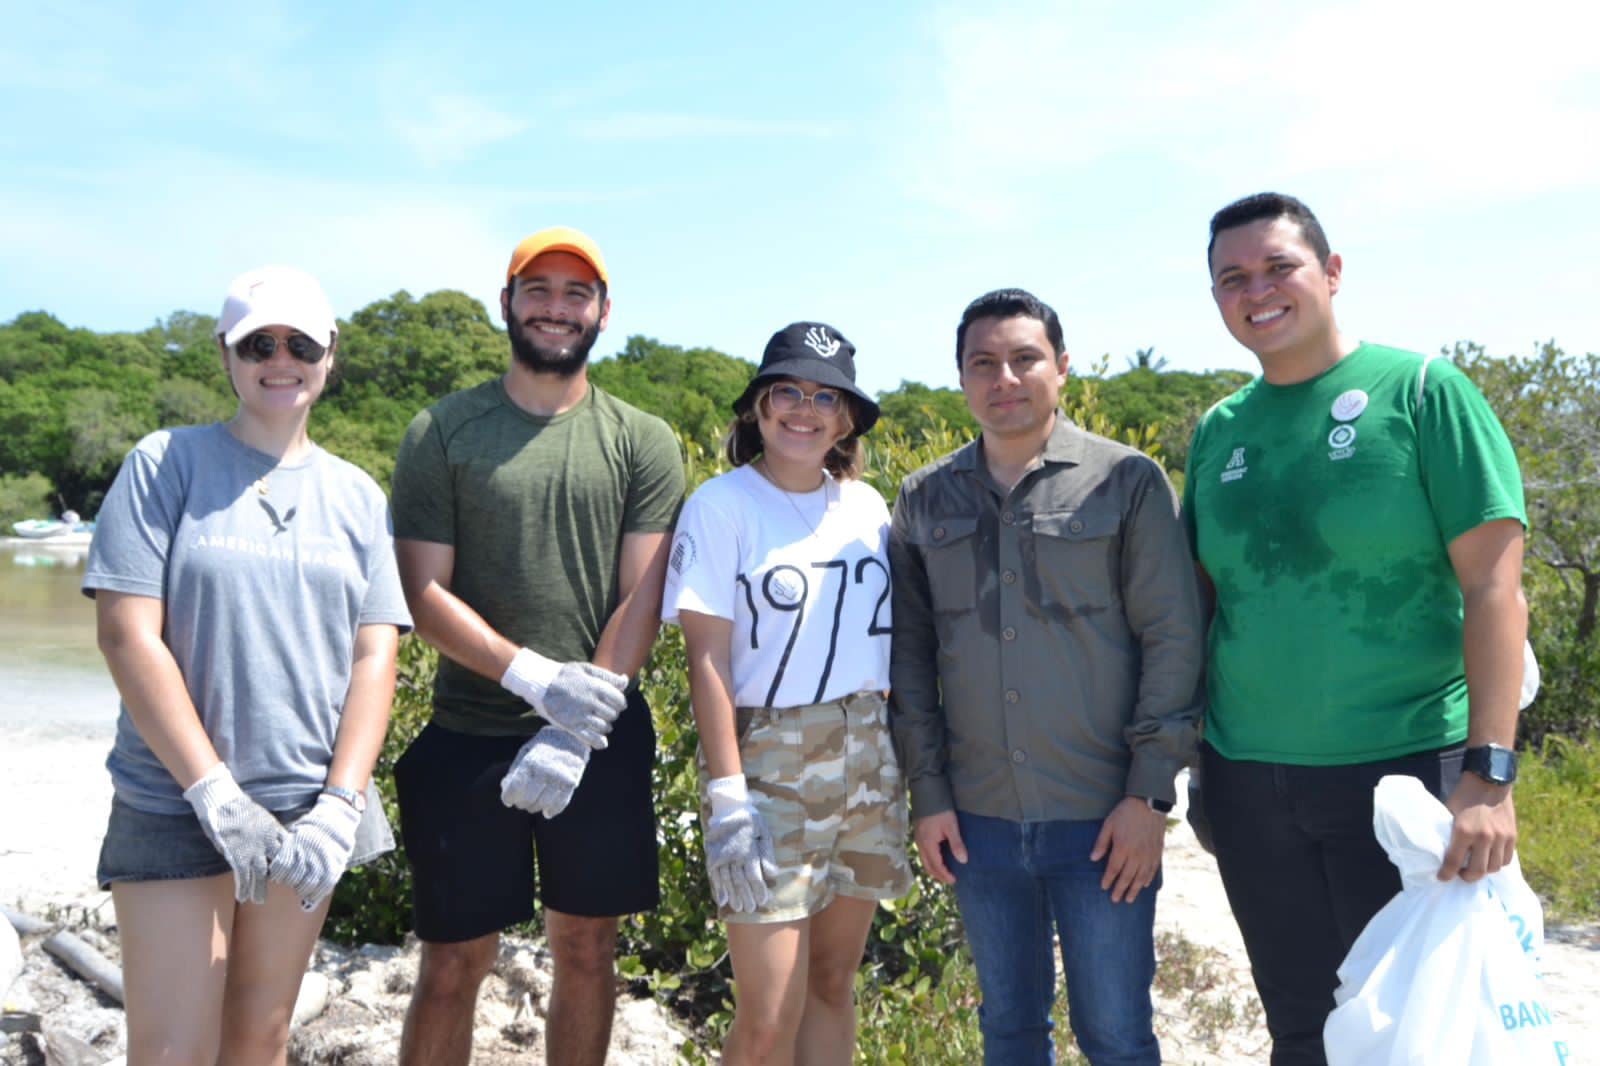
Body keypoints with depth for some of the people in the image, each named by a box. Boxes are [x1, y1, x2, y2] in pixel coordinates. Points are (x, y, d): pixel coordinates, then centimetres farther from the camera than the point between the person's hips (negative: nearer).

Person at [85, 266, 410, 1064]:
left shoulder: (357, 496, 8)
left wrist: (339, 806, -8)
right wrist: (215, 793, -15)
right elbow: (127, 635, -9)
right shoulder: (167, 464, -1)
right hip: (176, 805, -3)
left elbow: (375, 657, 3)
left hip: (310, 809, 3)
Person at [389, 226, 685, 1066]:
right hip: (469, 737, -1)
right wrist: (534, 675, -17)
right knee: (454, 963, 6)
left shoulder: (643, 443, 3)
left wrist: (577, 734, -13)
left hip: (600, 741, 1)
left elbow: (643, 600, -3)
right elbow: (423, 594, -4)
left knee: (587, 946, 13)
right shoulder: (442, 431, 2)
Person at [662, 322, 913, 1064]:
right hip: (769, 763, -5)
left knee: (833, 983, 13)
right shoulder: (723, 505, -7)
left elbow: (887, 635, 13)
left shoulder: (866, 506, 7)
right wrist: (726, 797, -16)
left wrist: (911, 767, 10)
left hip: (869, 761, 5)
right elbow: (708, 658, -11)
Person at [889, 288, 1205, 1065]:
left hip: (1104, 819, -3)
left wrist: (1149, 794, -9)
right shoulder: (924, 501, 6)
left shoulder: (1128, 482, -4)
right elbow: (910, 653, 8)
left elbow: (1173, 638, -6)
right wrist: (928, 794, 4)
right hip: (980, 821, 3)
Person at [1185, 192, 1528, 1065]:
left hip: (1407, 770, -4)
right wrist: (1195, 755, 10)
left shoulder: (1420, 391, -6)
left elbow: (1493, 587, -11)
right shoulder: (1219, 432, 7)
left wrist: (1489, 771, -18)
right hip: (1249, 784, 4)